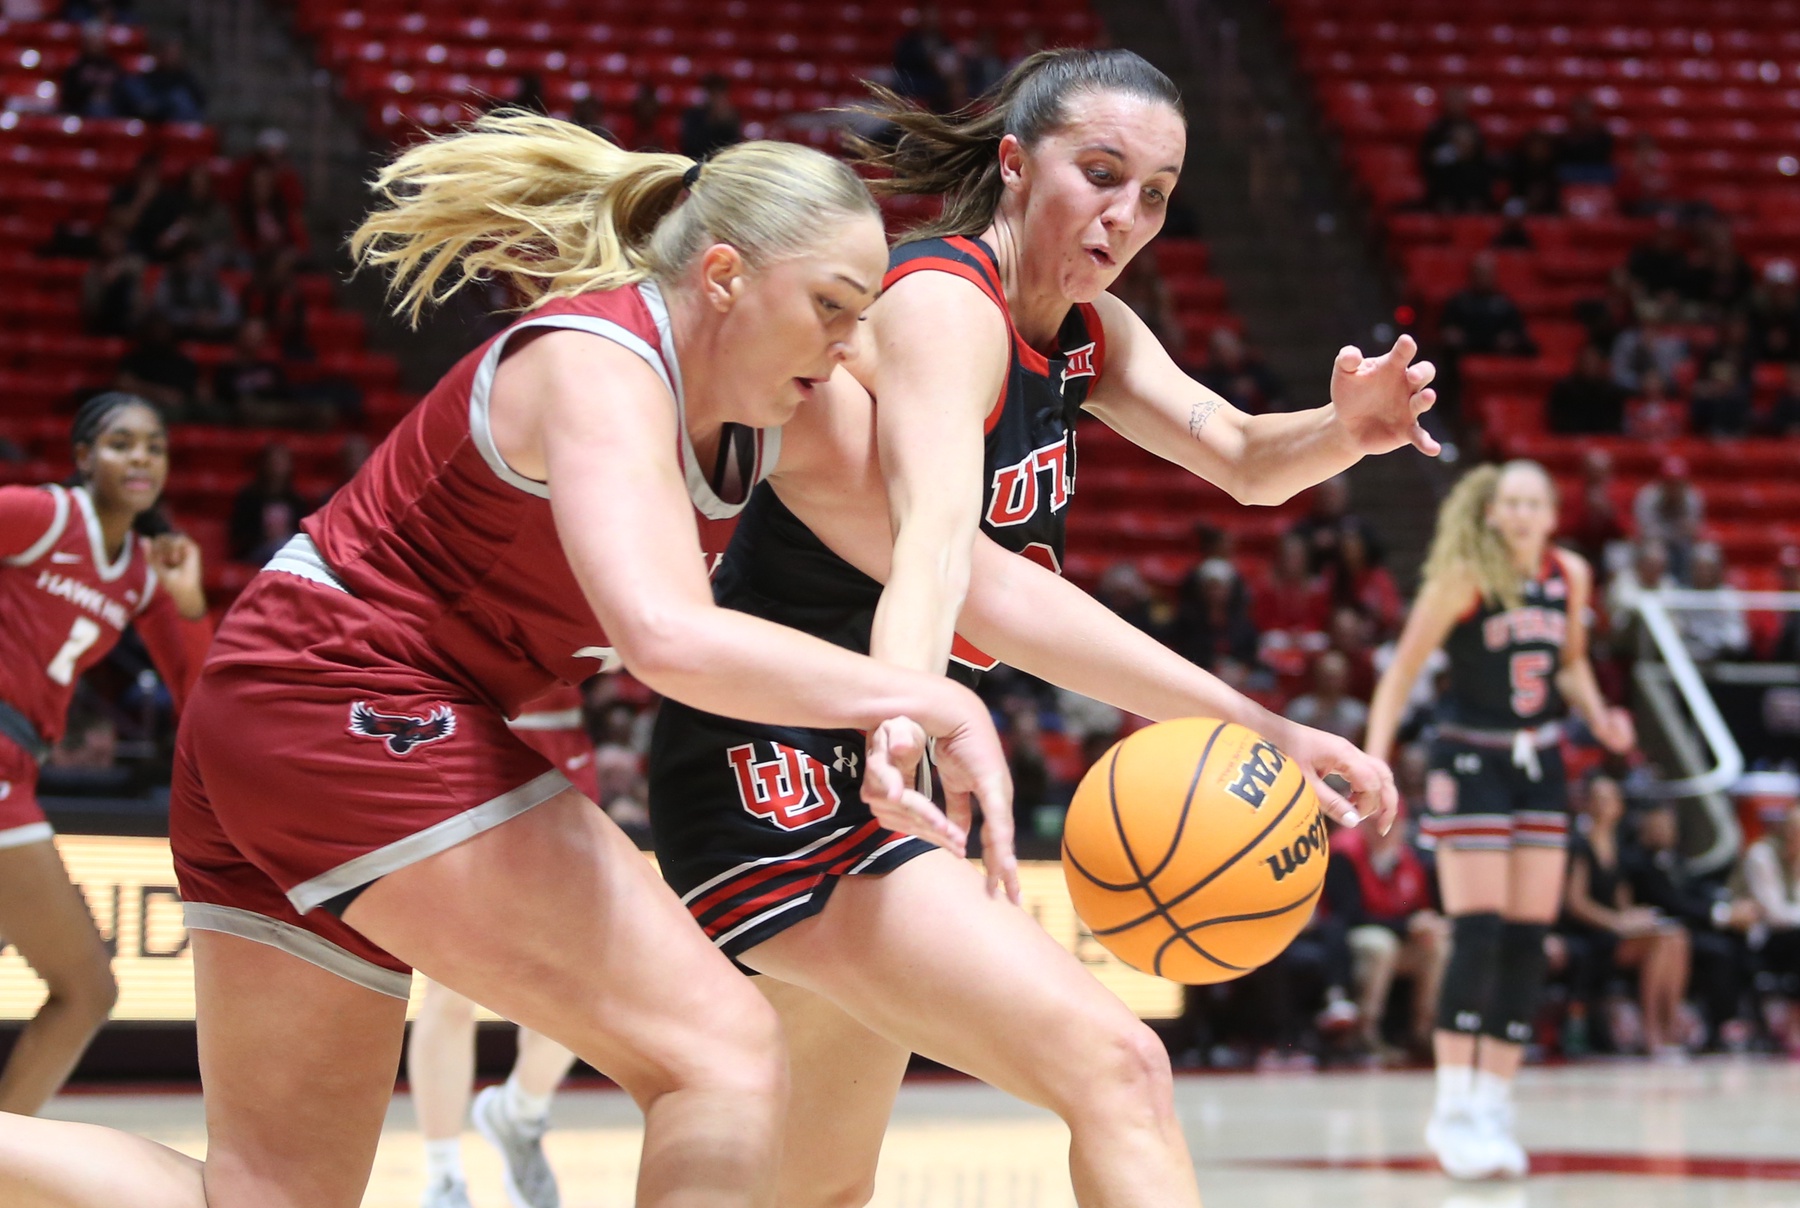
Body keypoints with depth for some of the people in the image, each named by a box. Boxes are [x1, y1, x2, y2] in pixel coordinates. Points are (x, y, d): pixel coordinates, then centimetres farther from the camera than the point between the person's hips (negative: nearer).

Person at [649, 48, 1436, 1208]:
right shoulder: (943, 305, -18)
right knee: (1117, 1069, -23)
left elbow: (1242, 460, 3)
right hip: (772, 773, -10)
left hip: (853, 771, 10)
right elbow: (935, 535, -36)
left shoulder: (1086, 330, 10)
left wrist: (1342, 430, -19)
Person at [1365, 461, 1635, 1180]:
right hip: (1470, 763, -5)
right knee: (1477, 934, -14)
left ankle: (1495, 1107, 9)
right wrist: (1376, 760, -22)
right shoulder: (1463, 578, -13)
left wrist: (1597, 714, 0)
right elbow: (1403, 670, -11)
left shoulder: (1570, 576, 2)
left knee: (1528, 941, 2)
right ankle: (1453, 1113, -8)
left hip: (1540, 766, 5)